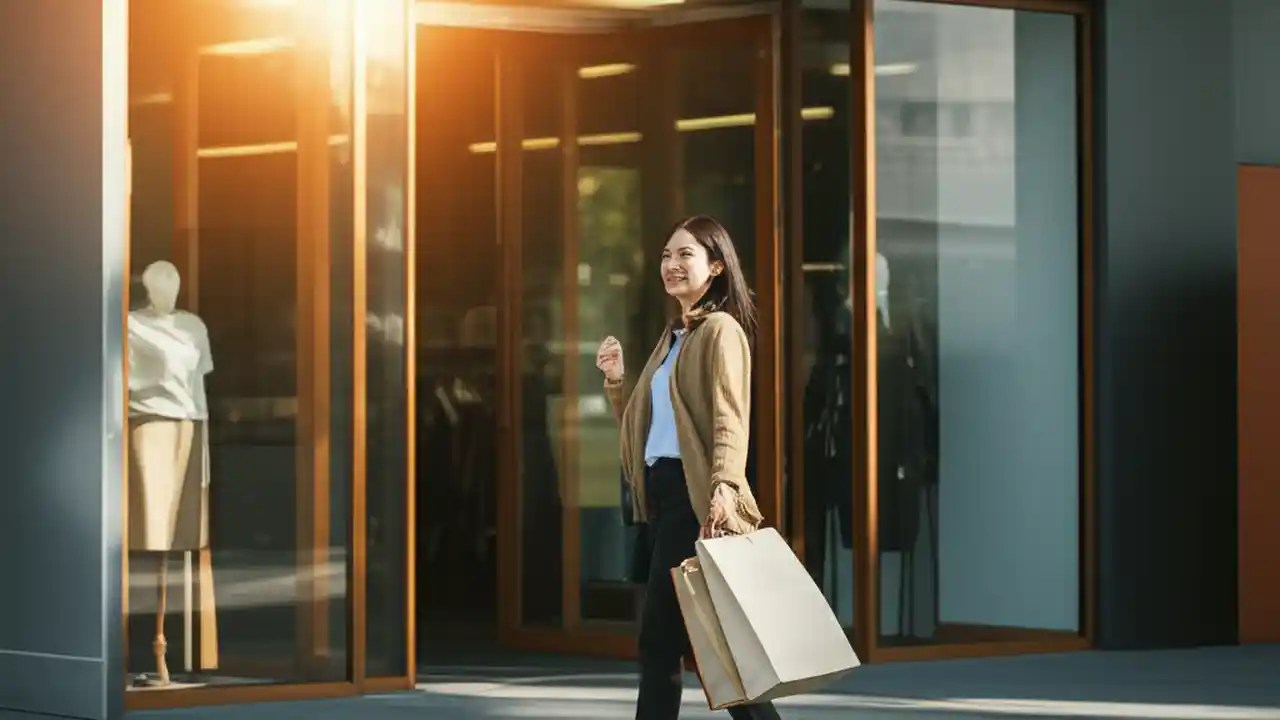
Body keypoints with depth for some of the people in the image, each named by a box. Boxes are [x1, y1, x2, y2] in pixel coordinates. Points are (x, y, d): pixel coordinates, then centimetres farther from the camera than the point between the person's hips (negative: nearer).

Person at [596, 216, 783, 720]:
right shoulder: (673, 335, 20)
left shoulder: (720, 330, -7)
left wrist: (725, 486, -32)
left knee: (660, 634, -9)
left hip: (696, 493, -9)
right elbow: (645, 425, 25)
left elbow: (729, 419, -18)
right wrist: (616, 380, 9)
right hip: (664, 490, 9)